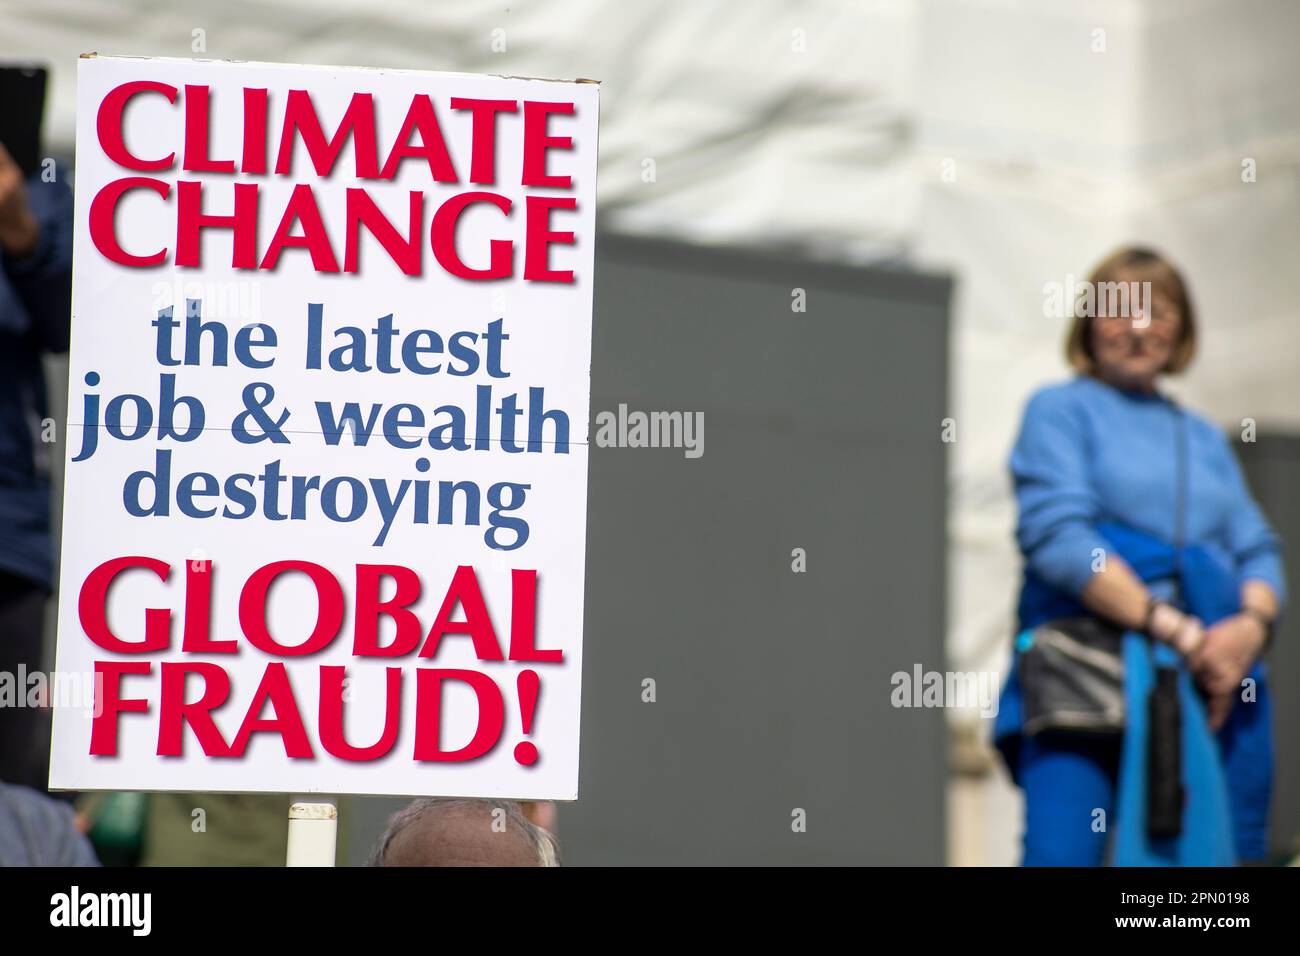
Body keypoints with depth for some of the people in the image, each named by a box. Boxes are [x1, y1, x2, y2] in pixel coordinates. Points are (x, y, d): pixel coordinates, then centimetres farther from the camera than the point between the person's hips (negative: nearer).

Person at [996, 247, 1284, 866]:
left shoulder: (1205, 438, 25)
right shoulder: (1061, 410, 9)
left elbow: (1257, 551, 16)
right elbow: (1057, 538, -6)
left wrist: (1252, 624, -9)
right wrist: (1175, 629, -14)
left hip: (1217, 675, 5)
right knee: (1062, 853, -17)